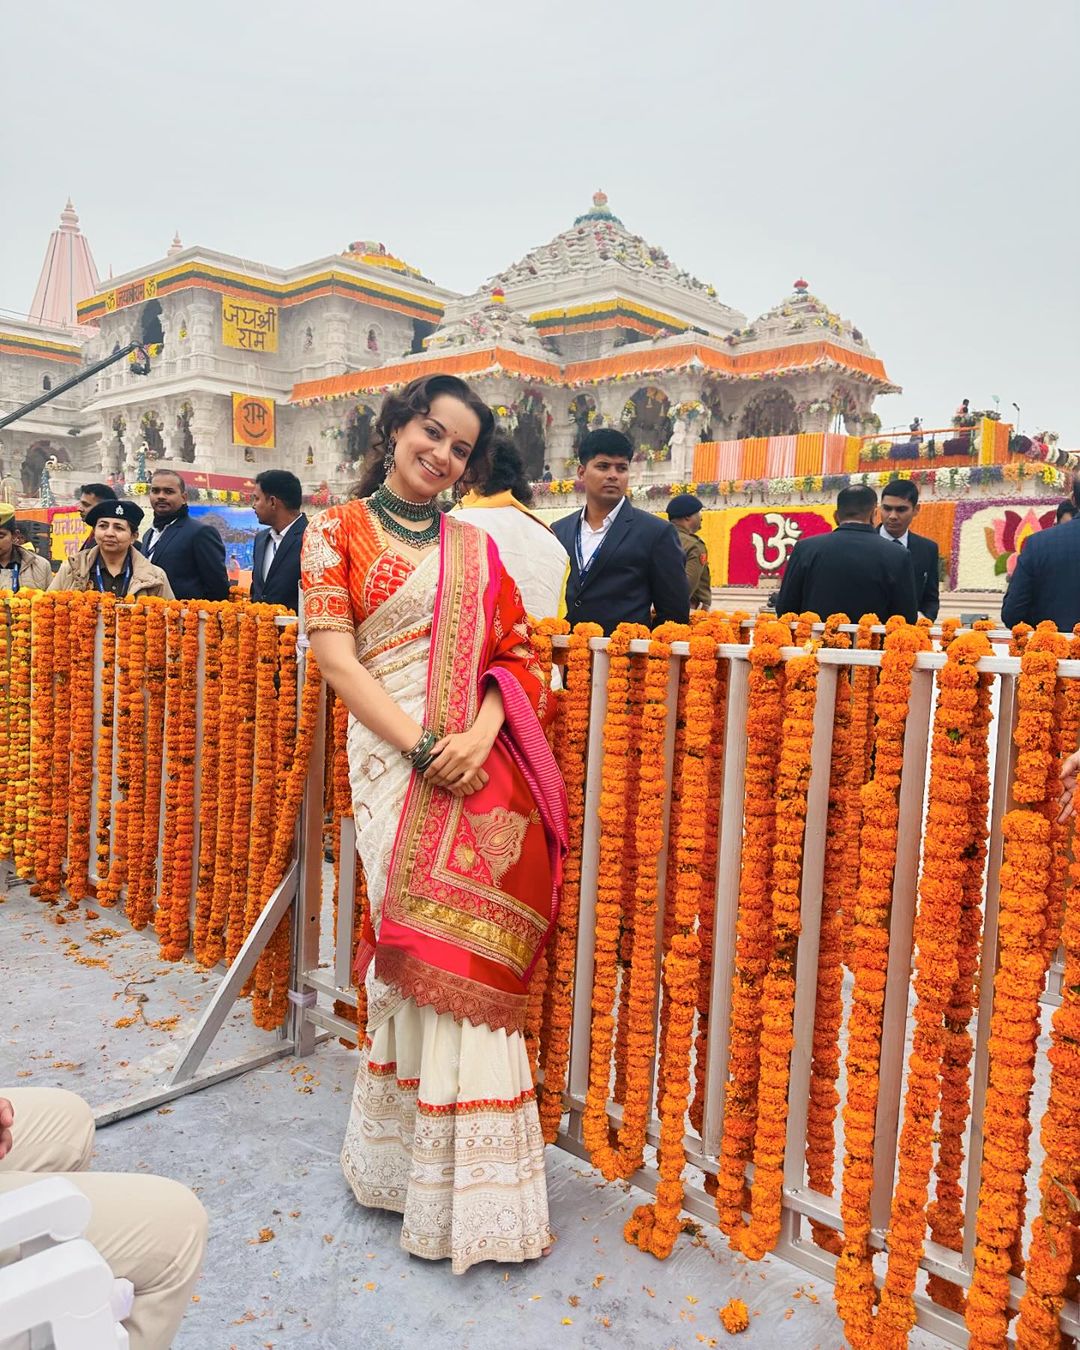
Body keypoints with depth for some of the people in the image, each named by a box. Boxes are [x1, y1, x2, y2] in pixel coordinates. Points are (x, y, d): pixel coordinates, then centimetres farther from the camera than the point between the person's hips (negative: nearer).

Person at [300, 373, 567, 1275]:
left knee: (462, 955, 6)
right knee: (426, 954, -1)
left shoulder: (475, 547, 15)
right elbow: (337, 657, -5)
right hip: (395, 762, -3)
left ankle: (448, 1169, 26)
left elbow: (517, 653, 8)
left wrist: (478, 736, -10)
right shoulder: (338, 531, 5)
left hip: (483, 765, 3)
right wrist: (425, 747, -14)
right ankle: (455, 1193, 17)